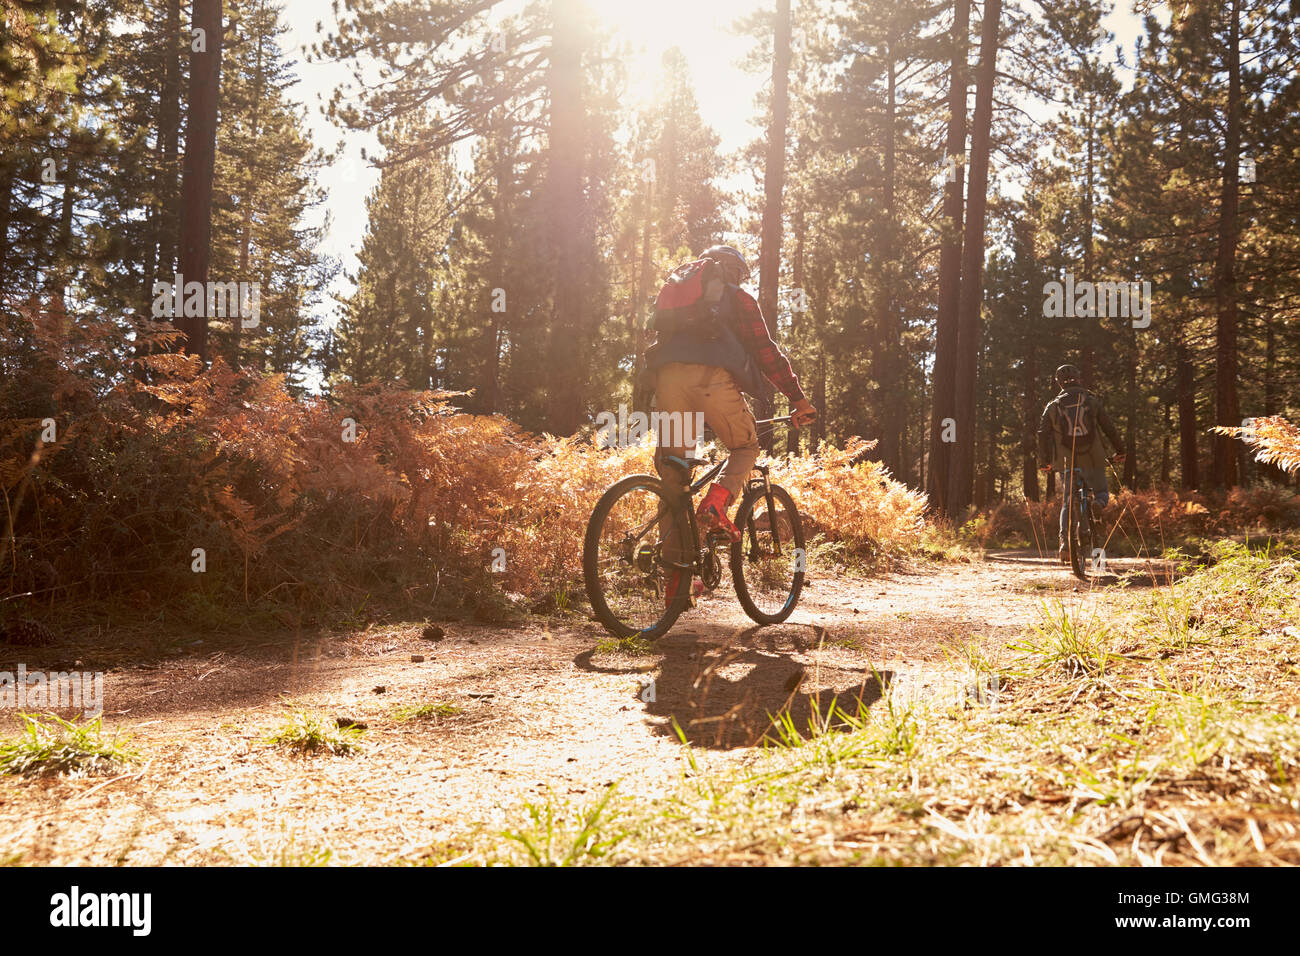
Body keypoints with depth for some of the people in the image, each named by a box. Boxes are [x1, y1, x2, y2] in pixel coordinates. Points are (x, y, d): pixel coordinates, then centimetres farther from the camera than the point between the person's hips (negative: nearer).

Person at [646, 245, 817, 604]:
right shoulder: (738, 298, 21)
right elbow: (766, 352, 13)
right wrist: (798, 399, 14)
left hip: (667, 376, 4)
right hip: (712, 376, -4)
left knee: (671, 470, 8)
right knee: (746, 447, 18)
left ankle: (673, 576, 4)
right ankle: (716, 504, -12)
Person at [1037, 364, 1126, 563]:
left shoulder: (1053, 406, 6)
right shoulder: (1092, 401, 4)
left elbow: (1043, 434, 3)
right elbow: (1108, 427, 4)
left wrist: (1044, 461, 12)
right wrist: (1119, 451, 14)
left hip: (1066, 462, 1)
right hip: (1092, 458, -1)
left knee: (1067, 503, 10)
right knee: (1101, 492, 17)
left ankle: (1065, 542, -7)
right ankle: (1097, 504, -21)